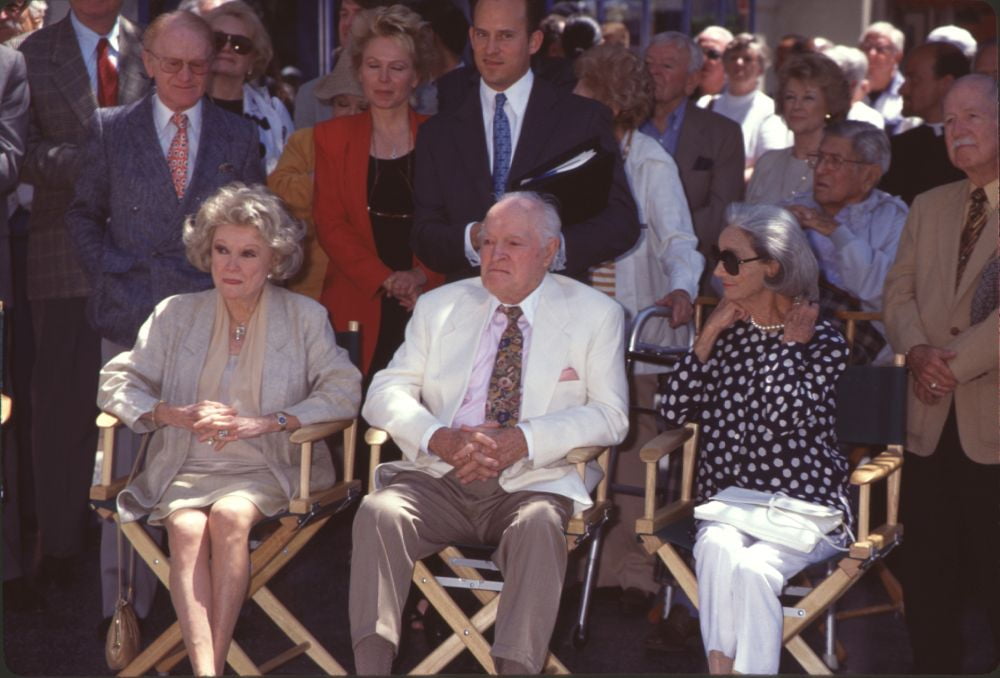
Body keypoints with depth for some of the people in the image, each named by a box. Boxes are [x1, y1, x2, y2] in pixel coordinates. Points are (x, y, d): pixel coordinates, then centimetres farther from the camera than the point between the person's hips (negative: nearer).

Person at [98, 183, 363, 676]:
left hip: (268, 468, -1)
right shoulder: (177, 314, 13)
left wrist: (264, 422, -15)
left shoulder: (305, 317, 8)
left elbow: (343, 391, -3)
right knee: (186, 527, -31)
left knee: (230, 514, -33)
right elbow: (116, 382, 10)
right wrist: (176, 414, -10)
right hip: (188, 466, 2)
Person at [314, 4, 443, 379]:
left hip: (429, 303, 0)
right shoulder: (332, 136, 10)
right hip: (357, 304, 1)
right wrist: (386, 279, -9)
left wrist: (422, 275, -11)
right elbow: (330, 224, 3)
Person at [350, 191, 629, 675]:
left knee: (538, 527, -36)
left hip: (531, 484, -2)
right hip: (439, 476, 2)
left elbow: (610, 415, -1)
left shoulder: (594, 314, 9)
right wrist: (439, 438, -14)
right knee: (379, 513, -28)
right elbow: (387, 392, 8)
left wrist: (522, 441, -16)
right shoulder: (439, 307, 16)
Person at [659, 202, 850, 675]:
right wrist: (709, 337, -3)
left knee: (753, 567, -31)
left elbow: (784, 418, -19)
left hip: (804, 506, -3)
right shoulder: (725, 330, 10)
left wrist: (790, 343, -6)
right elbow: (673, 413, 0)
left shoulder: (823, 341, -1)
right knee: (718, 549, -31)